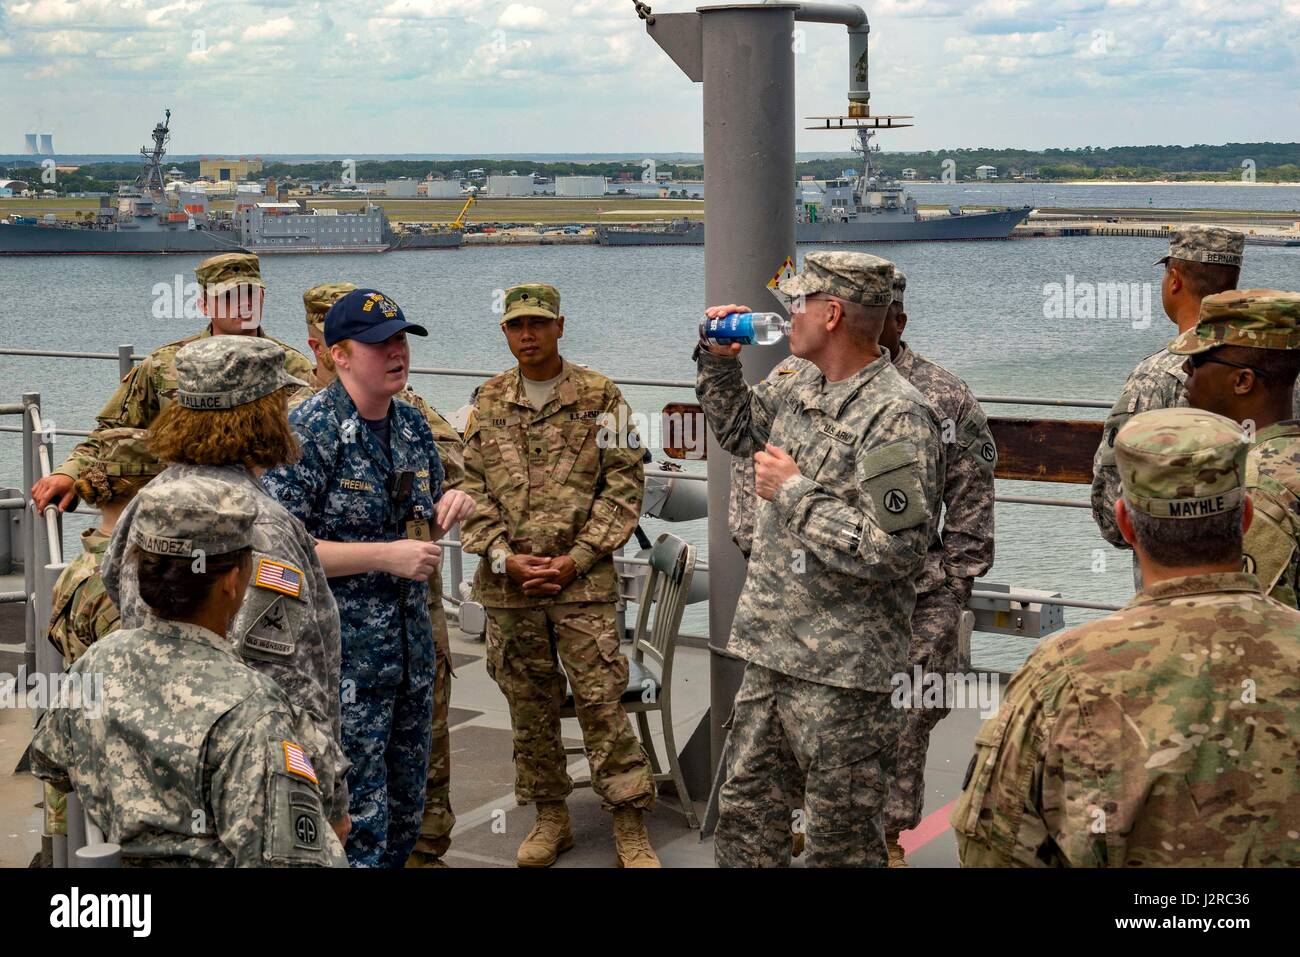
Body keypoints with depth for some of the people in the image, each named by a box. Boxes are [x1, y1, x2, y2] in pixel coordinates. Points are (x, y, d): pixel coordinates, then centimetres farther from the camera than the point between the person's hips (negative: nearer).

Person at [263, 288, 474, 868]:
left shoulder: (413, 427, 9)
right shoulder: (308, 432, -15)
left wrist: (449, 508, -2)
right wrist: (385, 557, -22)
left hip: (411, 646, 7)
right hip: (343, 656, -7)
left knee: (405, 810, 17)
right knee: (358, 820, -2)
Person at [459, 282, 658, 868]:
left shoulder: (600, 397, 1)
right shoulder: (486, 404, 9)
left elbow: (625, 484, -2)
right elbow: (473, 489, 7)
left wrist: (578, 558, -10)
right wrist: (504, 557, -7)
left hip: (583, 581, -3)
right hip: (507, 583, 3)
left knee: (602, 701, -4)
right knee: (528, 704, 10)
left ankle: (630, 827, 4)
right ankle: (550, 818, 24)